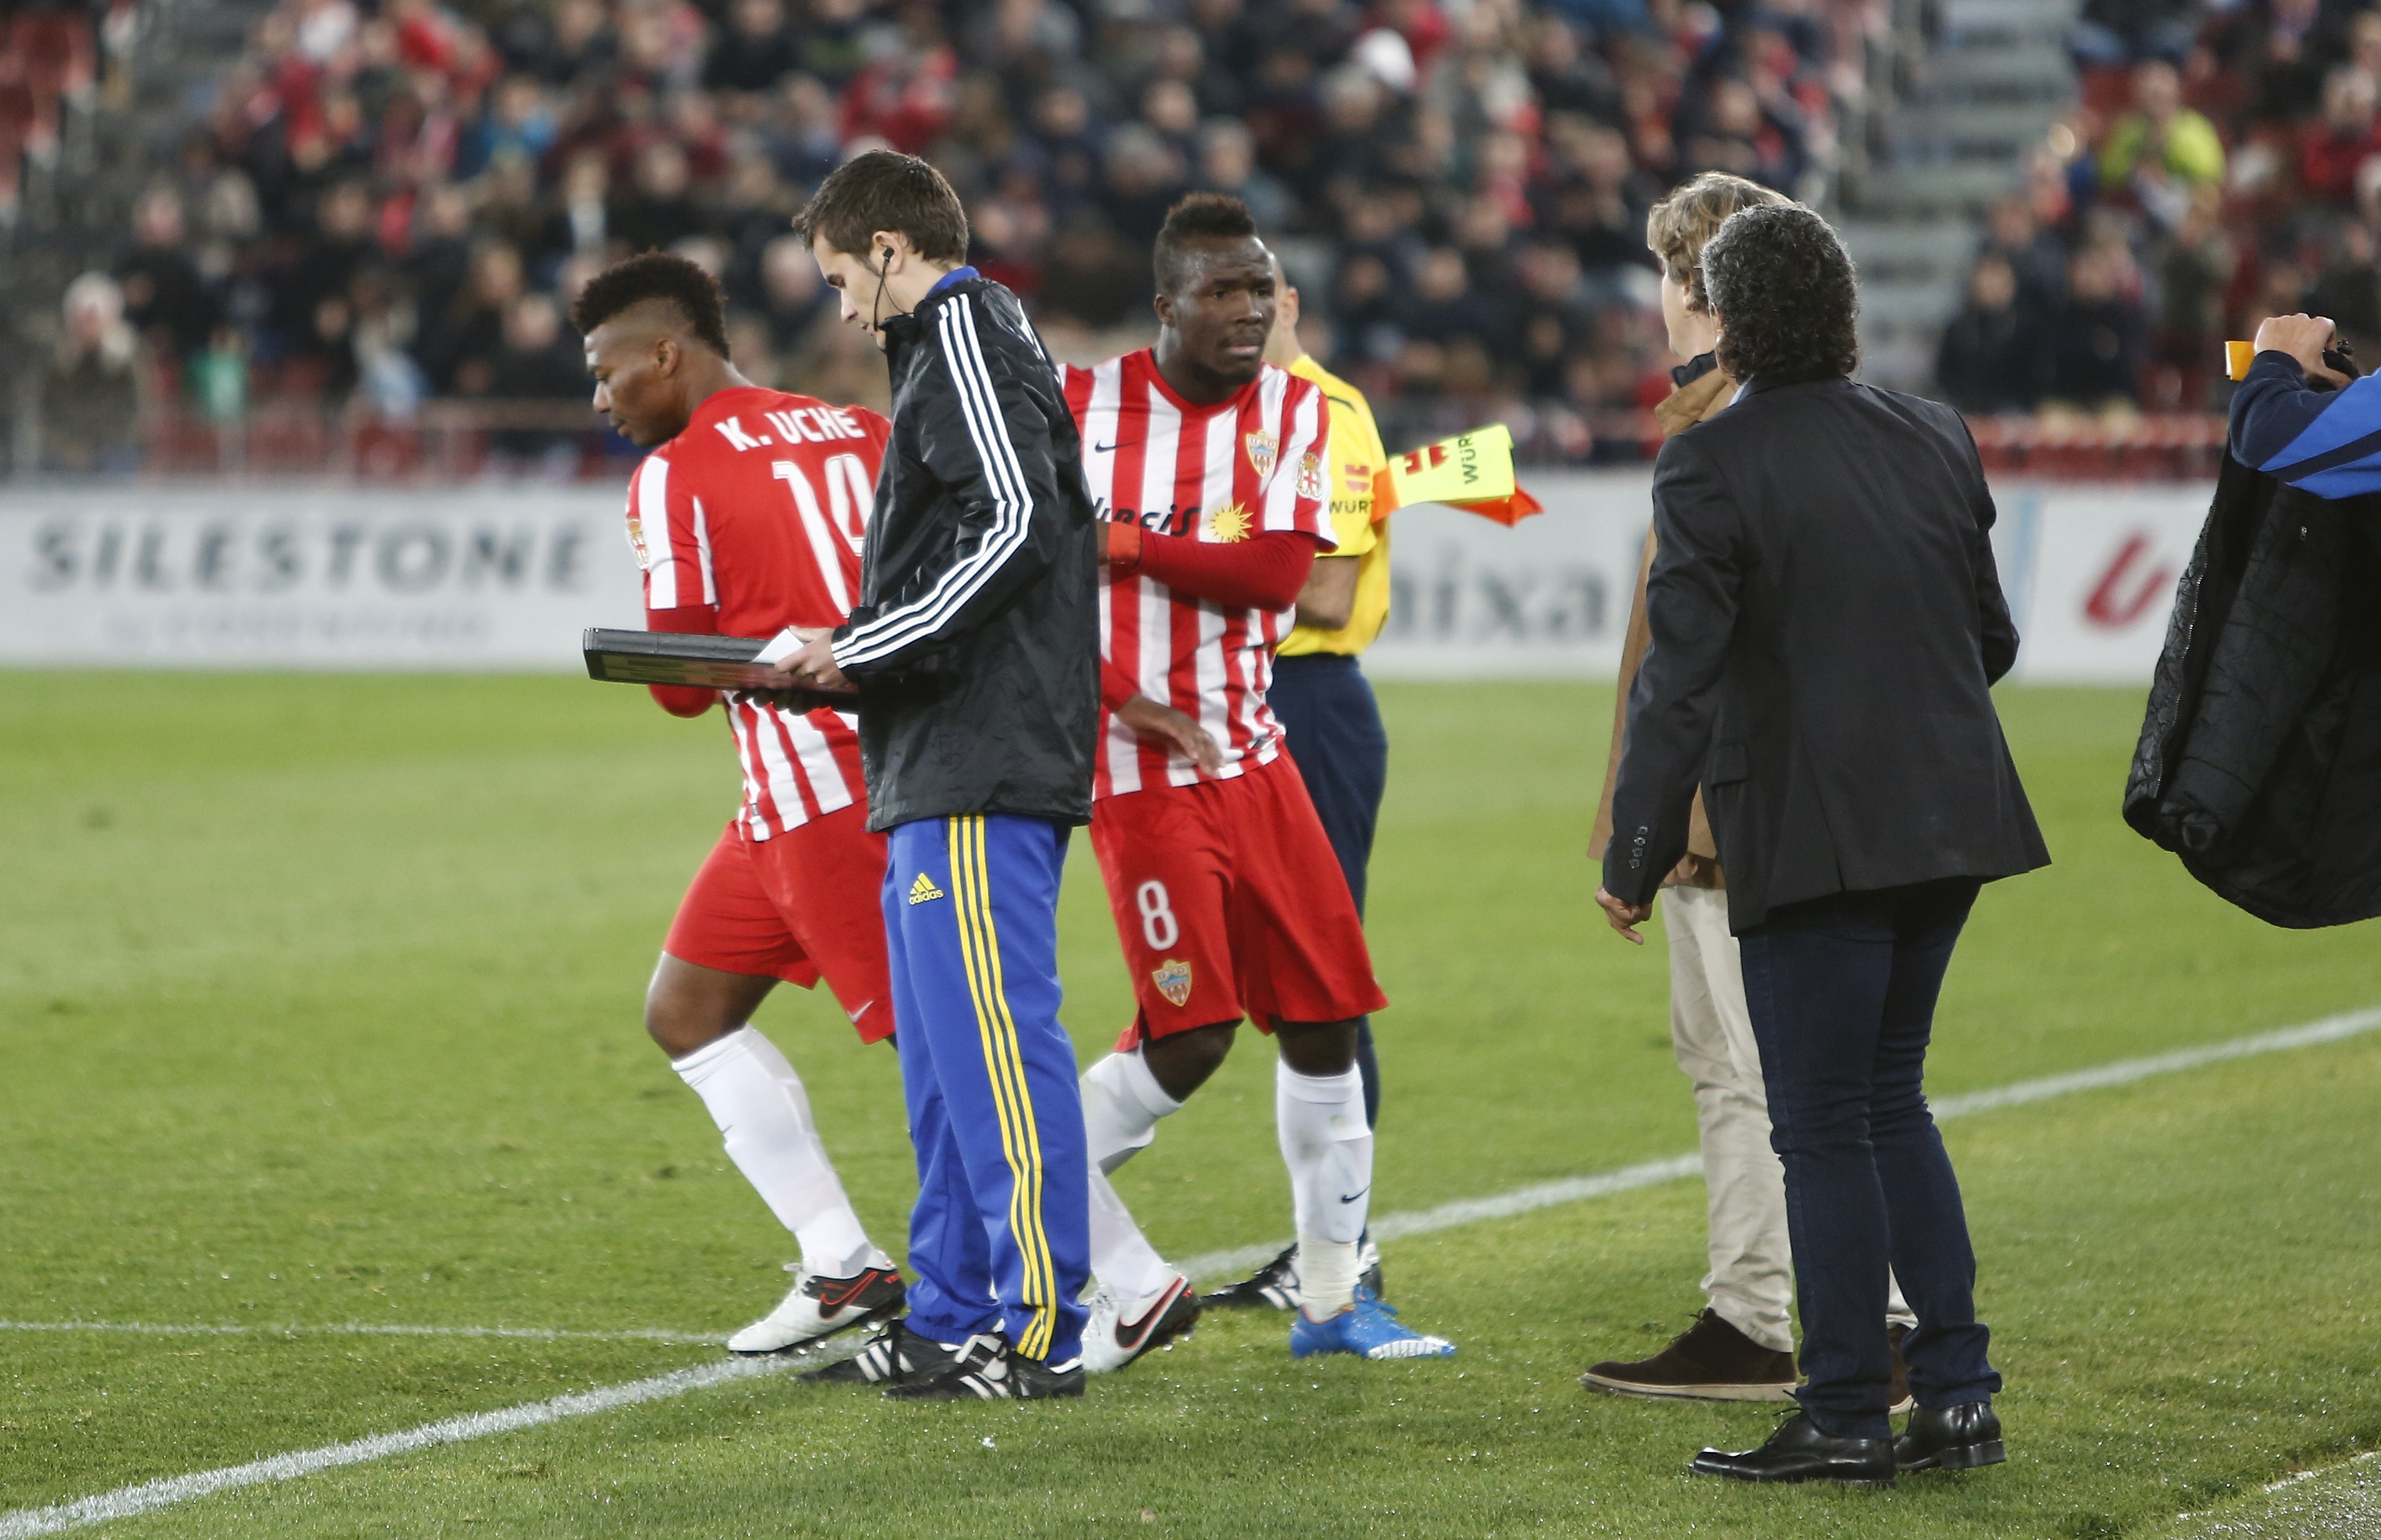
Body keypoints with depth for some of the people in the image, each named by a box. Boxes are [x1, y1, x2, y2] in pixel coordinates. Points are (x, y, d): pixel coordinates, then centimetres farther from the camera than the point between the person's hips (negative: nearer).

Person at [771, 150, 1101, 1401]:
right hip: (945, 776, 11)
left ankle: (1038, 1331, -11)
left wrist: (865, 647, -16)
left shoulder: (965, 336, -8)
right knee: (943, 1050, 14)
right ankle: (954, 1318, 18)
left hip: (980, 773, -11)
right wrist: (844, 661, 14)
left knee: (994, 1040, -11)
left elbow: (1014, 526, -21)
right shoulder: (958, 345, 23)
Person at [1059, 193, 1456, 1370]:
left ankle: (1332, 1298, 17)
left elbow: (1277, 572, -10)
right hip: (1142, 768, -5)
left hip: (1252, 753, 5)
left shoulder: (1294, 411, 4)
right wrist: (1115, 694, -14)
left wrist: (1125, 544, -12)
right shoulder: (1084, 405, -4)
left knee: (1325, 1020, 5)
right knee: (1189, 1038, -15)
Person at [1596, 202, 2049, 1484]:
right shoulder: (1933, 440, 6)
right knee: (1888, 1097, 18)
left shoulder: (1710, 465, -13)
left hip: (1814, 837, -6)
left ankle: (1845, 1420, 5)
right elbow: (1992, 640, 14)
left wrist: (1634, 860, -8)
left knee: (1825, 1126, 1)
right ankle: (1957, 1392, 15)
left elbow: (1678, 681, -14)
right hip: (1948, 814, 7)